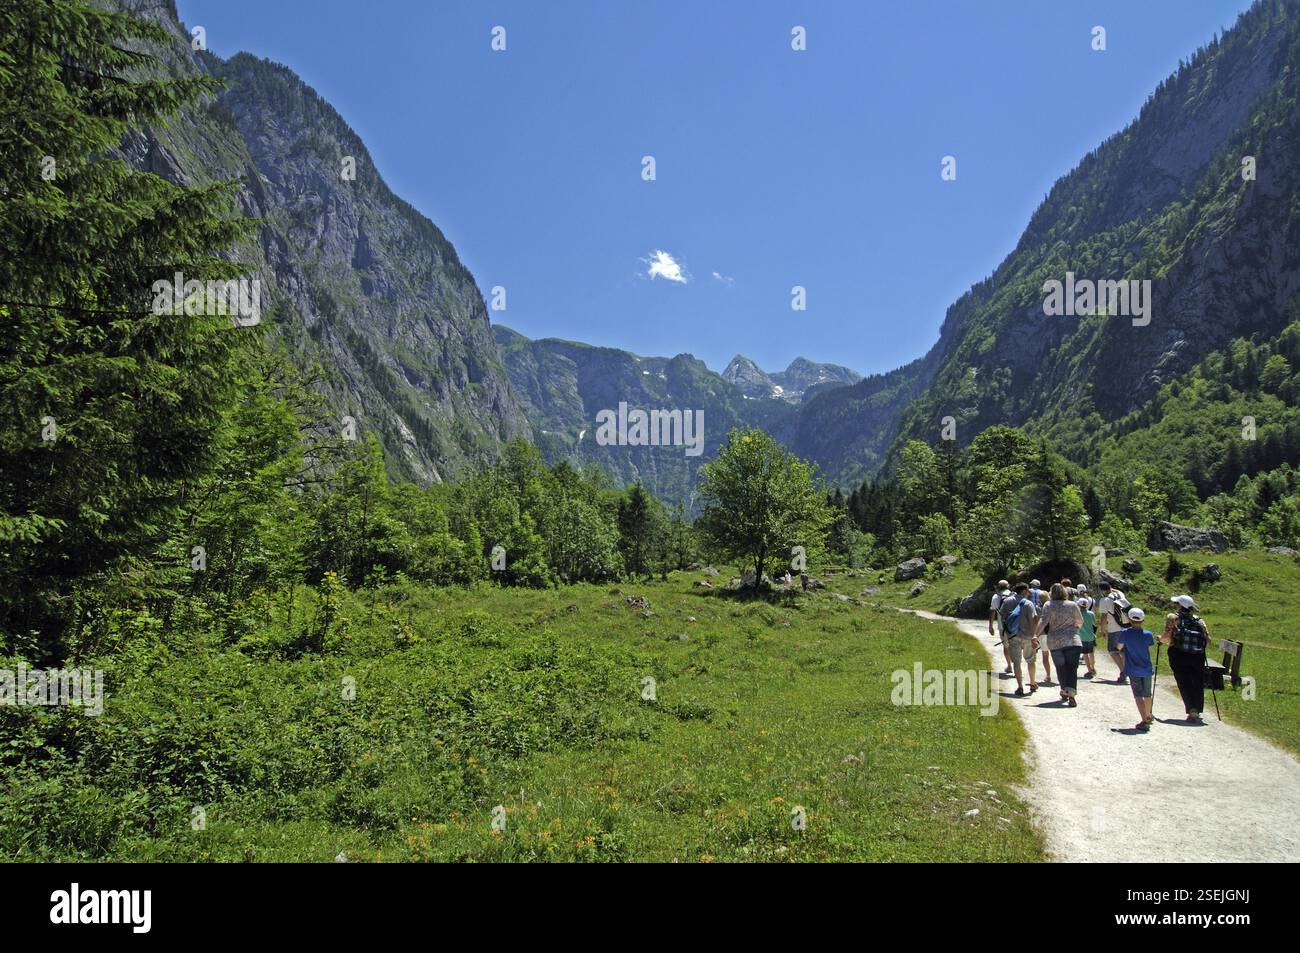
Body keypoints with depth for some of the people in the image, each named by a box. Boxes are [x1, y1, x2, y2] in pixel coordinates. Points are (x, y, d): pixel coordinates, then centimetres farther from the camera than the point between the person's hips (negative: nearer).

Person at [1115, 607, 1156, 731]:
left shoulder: (1125, 633, -12)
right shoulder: (1148, 634, -7)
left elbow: (1119, 647, 0)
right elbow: (1149, 649, 4)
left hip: (1133, 670, -3)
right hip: (1147, 669, 3)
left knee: (1138, 695, -1)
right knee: (1147, 694, 20)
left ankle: (1144, 721, -12)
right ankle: (1148, 716, 39)